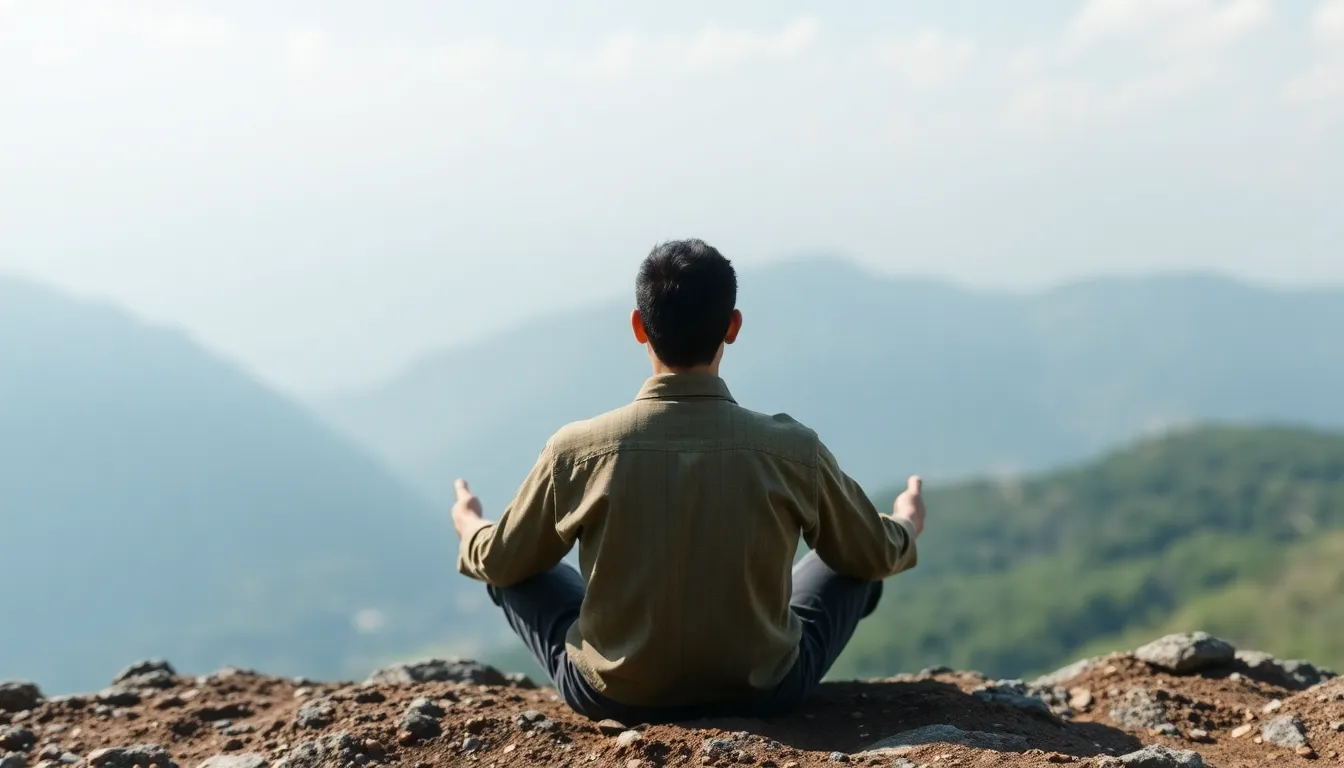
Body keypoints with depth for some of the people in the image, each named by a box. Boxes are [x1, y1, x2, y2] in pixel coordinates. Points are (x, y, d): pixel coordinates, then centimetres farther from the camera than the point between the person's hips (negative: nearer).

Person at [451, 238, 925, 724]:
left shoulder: (578, 451, -16)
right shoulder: (792, 451, -16)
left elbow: (500, 563, 2)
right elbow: (877, 555, 2)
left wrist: (469, 528, 27)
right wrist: (907, 528, 27)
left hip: (614, 698, 0)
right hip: (762, 693, 0)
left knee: (516, 569, 24)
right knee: (854, 562, 23)